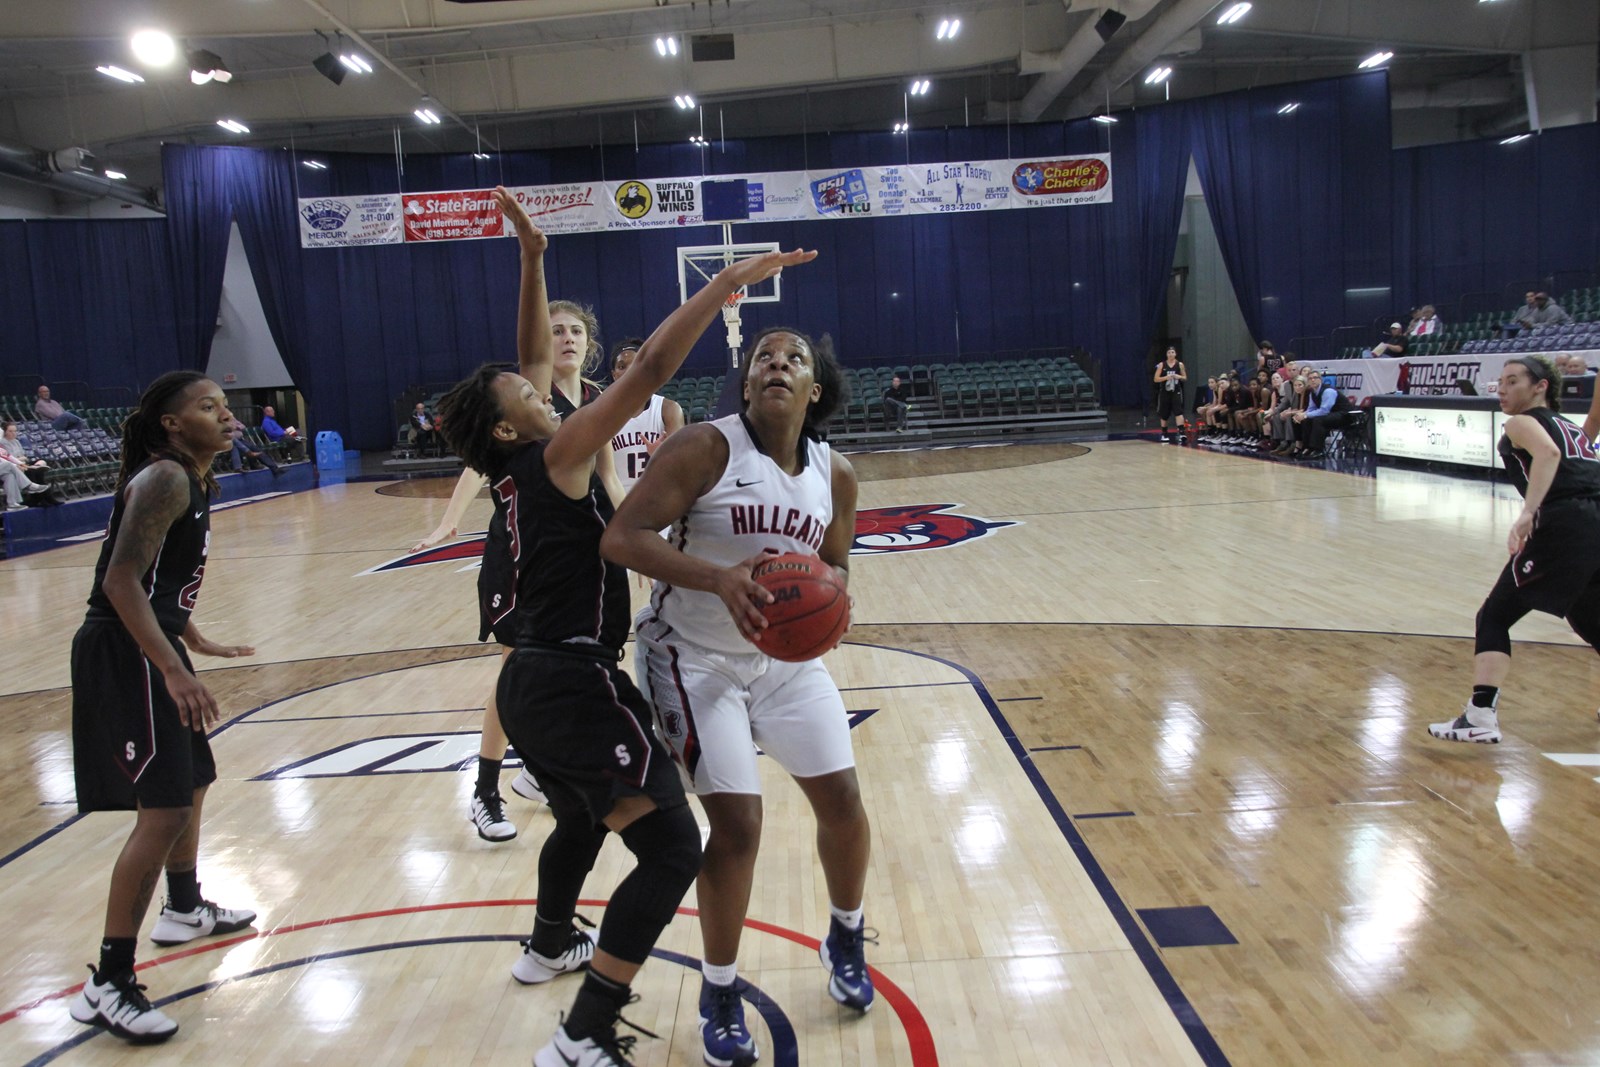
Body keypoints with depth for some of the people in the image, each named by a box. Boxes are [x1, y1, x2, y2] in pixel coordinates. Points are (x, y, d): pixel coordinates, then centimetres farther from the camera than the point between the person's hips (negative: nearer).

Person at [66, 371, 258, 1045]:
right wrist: (174, 672, -30)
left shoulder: (194, 480, 12)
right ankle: (108, 985, -4)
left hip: (152, 647, 11)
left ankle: (185, 910, 46)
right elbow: (121, 581, -25)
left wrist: (195, 643, 32)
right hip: (123, 654, -11)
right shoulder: (163, 479, -17)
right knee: (163, 808, -12)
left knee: (192, 781, 25)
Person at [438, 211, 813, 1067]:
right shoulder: (556, 457, -11)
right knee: (670, 848, -9)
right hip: (577, 684, -10)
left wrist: (531, 257, 20)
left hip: (532, 682, 10)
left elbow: (536, 354, 20)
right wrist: (723, 285, -19)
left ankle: (551, 944, 56)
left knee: (582, 821, 33)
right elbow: (648, 372, -20)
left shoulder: (519, 468, 12)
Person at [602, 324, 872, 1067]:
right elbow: (621, 538, -27)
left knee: (842, 799, 5)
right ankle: (719, 994, 15)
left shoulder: (836, 475, -4)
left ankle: (846, 941, 36)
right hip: (695, 659, -5)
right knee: (737, 823, -10)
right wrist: (721, 577, -40)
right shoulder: (706, 447, -20)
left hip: (786, 658, 5)